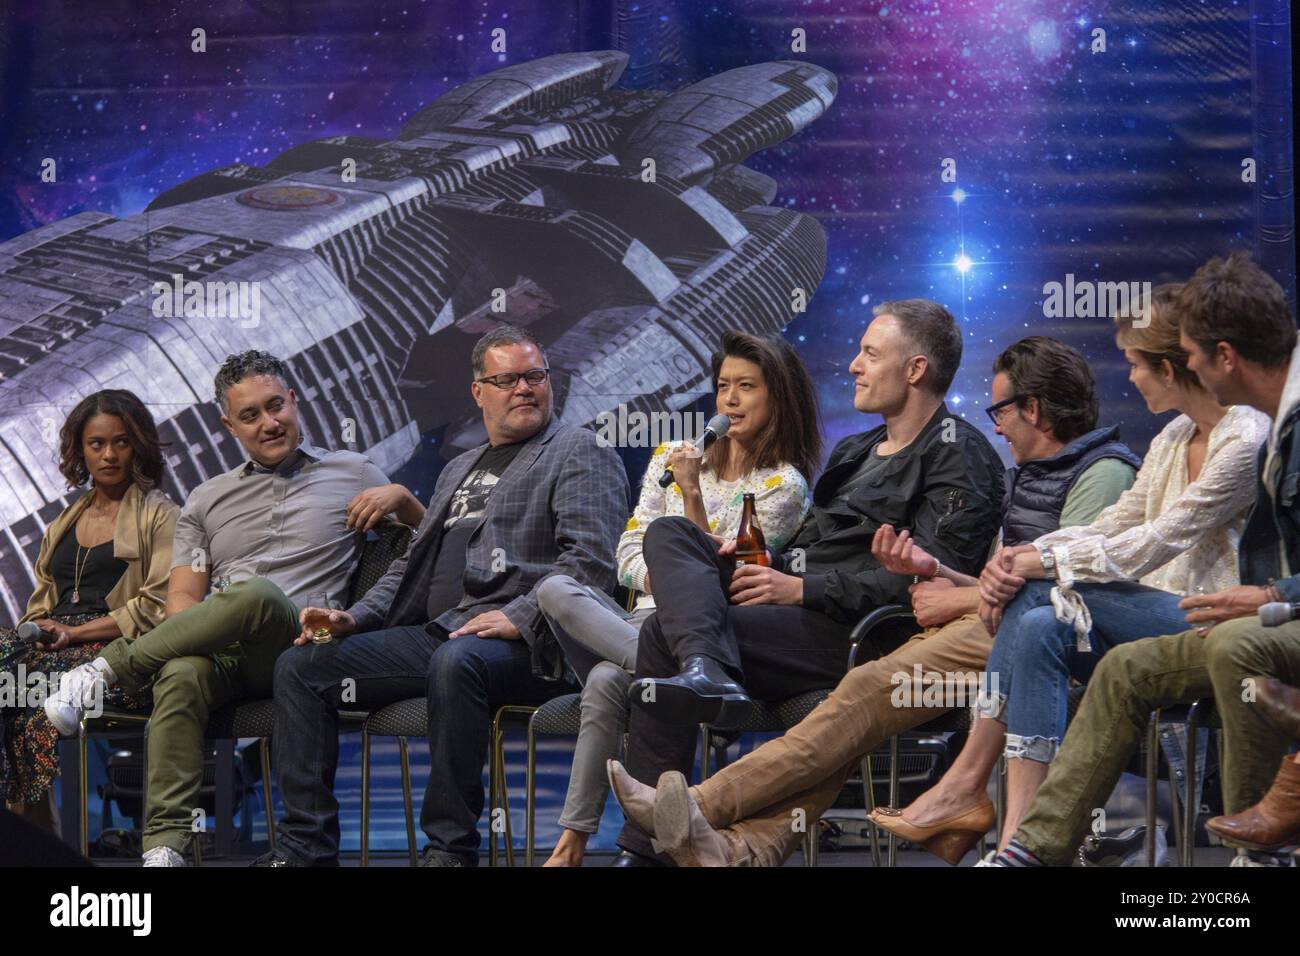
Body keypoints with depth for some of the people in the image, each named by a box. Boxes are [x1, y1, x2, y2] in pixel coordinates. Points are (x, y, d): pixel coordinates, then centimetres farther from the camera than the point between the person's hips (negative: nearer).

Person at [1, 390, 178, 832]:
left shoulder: (159, 515, 8)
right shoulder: (64, 521, 29)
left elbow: (158, 605, -3)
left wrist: (75, 632, -11)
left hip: (117, 650, -5)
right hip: (54, 642, 5)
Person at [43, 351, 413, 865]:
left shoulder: (351, 472, 20)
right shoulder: (207, 500, 25)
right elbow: (182, 598, 16)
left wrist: (400, 497, 0)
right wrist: (207, 630, -7)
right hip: (223, 654, 2)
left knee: (258, 595, -37)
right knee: (181, 676, -36)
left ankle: (111, 668, -22)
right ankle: (164, 847, -41)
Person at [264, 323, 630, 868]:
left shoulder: (580, 452, 6)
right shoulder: (459, 470, 29)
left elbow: (590, 559, -8)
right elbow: (413, 563, 29)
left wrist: (518, 616, -21)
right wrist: (355, 618, 11)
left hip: (519, 640, -7)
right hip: (434, 633, 8)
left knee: (455, 663, -41)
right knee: (301, 667, -5)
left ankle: (450, 849, -32)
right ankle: (305, 850, -8)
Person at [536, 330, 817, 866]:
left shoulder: (783, 485, 2)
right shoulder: (673, 458, 17)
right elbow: (629, 554, 13)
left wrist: (692, 492, -14)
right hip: (644, 623, 5)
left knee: (608, 680, -36)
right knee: (555, 590, -28)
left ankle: (571, 846, -36)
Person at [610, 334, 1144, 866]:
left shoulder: (1103, 471, -2)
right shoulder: (1030, 476, 30)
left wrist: (957, 600, -5)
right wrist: (930, 569, 10)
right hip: (986, 625, 9)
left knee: (873, 688, -25)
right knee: (863, 700, -17)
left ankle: (704, 806, -33)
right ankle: (749, 846, -35)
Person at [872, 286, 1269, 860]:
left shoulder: (1246, 440, -12)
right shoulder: (1173, 440, 17)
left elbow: (1155, 544, -16)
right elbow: (1113, 526, 13)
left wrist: (1042, 564, -13)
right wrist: (1021, 554, -4)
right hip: (1155, 616, 8)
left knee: (1039, 597, -23)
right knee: (1038, 625, -19)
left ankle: (967, 785, -19)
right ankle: (1020, 831, -22)